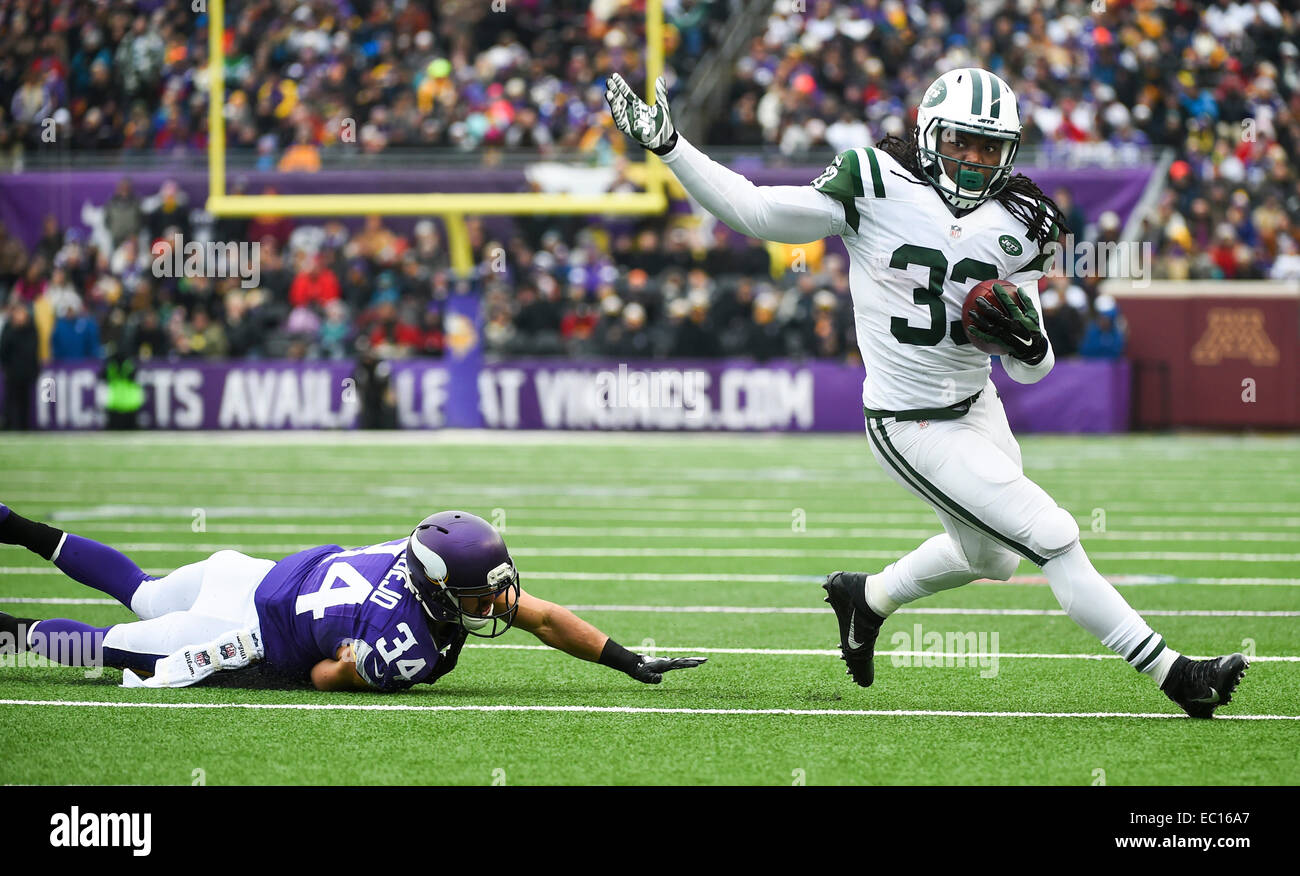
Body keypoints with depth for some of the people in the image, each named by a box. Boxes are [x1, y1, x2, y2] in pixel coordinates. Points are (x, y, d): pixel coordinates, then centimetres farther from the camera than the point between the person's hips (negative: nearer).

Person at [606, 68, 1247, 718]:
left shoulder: (1017, 226, -2)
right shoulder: (876, 185, -14)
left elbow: (1032, 370, 2)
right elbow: (753, 211, -13)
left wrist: (1028, 341, -21)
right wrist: (667, 145, -21)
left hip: (977, 405, 7)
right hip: (916, 430, -7)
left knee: (989, 556, 28)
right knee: (1054, 538, -9)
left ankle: (867, 597, 54)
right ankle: (1172, 675, 0)